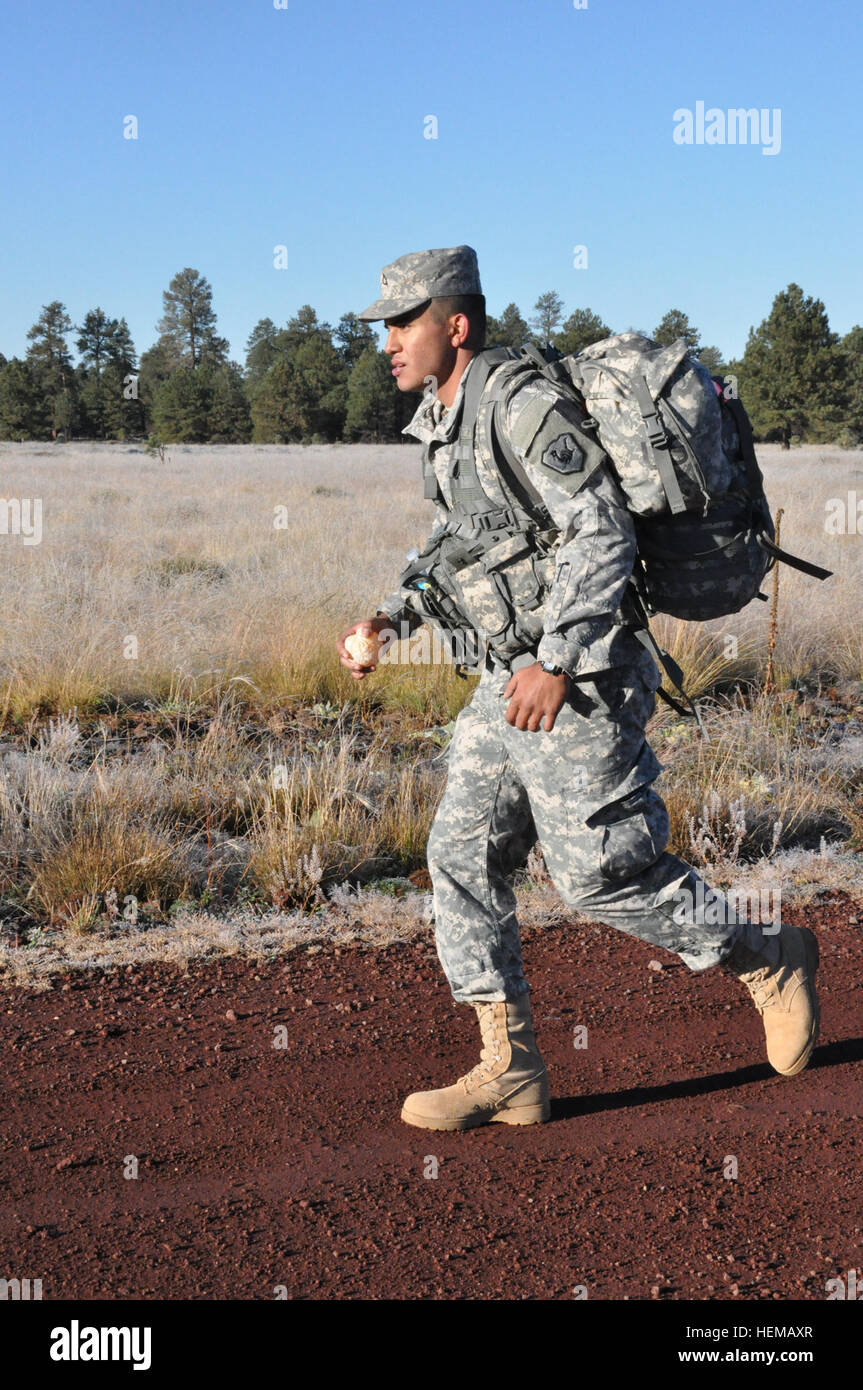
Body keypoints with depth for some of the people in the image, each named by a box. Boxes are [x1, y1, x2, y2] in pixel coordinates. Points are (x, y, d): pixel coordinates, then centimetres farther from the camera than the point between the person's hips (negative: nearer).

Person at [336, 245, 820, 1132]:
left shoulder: (527, 409, -17)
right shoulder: (437, 425, 12)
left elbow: (604, 536, -23)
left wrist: (554, 663, -25)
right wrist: (388, 619, 11)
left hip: (577, 682, -9)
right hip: (507, 681, 9)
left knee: (600, 874, -3)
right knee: (461, 857, 4)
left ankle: (769, 960, 21)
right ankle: (509, 1073, 11)